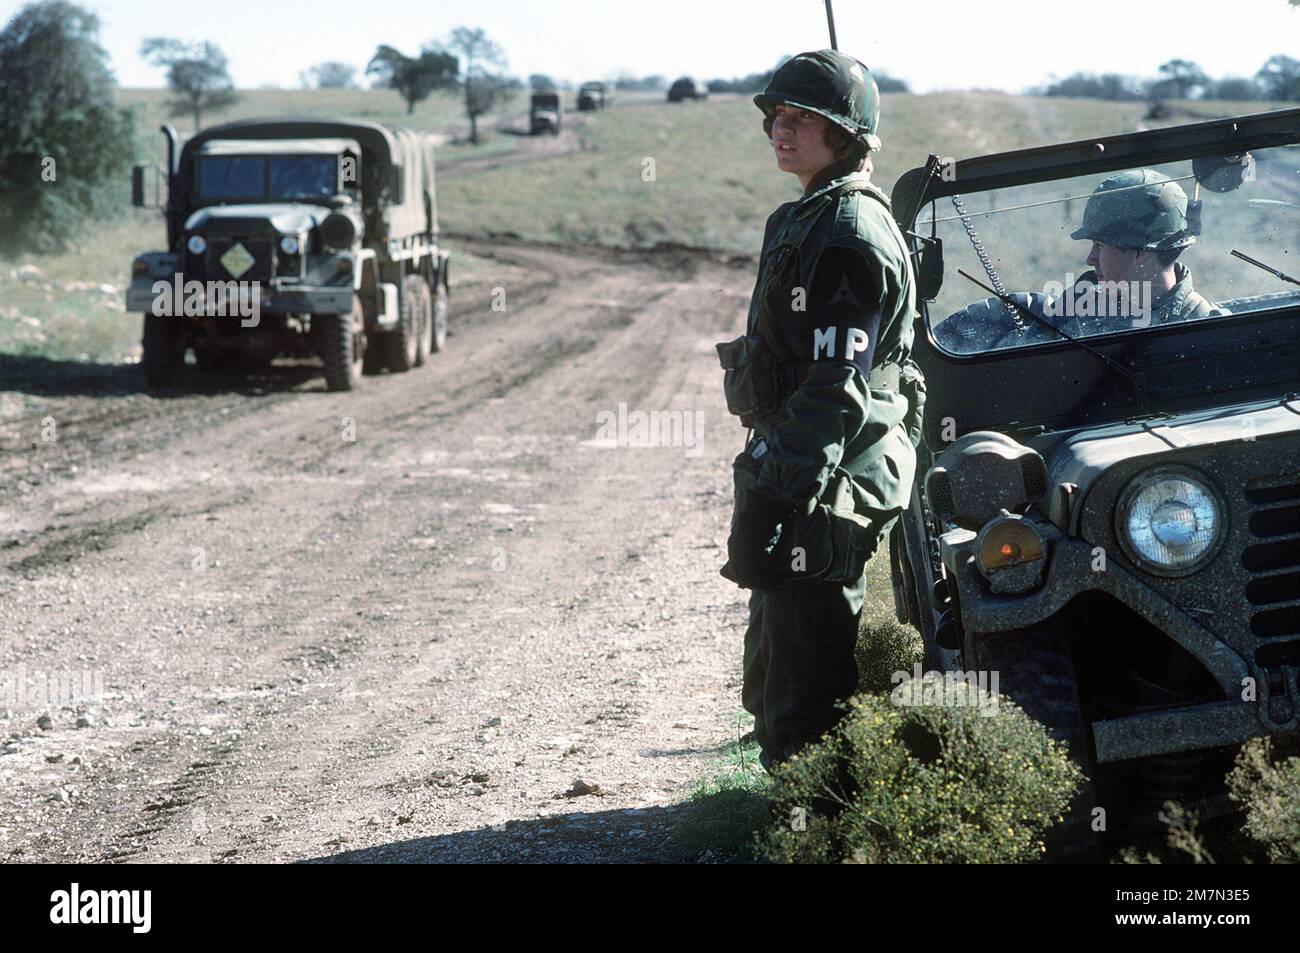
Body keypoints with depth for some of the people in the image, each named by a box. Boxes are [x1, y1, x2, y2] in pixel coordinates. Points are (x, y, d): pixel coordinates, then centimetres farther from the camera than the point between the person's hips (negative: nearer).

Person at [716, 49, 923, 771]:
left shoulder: (849, 235, -16)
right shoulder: (807, 221, 15)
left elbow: (836, 388, -22)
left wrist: (782, 500, -24)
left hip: (827, 486, -11)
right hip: (794, 470, 11)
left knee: (804, 691, -7)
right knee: (772, 676, 19)